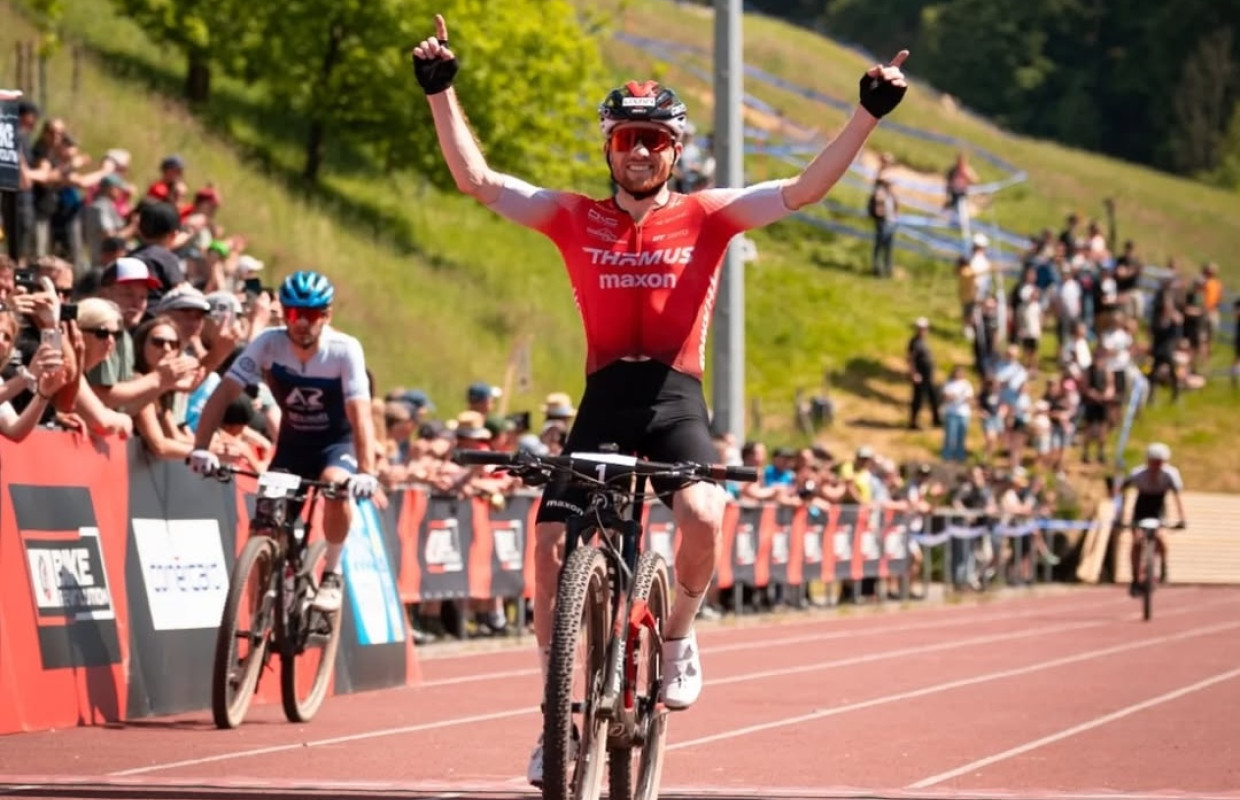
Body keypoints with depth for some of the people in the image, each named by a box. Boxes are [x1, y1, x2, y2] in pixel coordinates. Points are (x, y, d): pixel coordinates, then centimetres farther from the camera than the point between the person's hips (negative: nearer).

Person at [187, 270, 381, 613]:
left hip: (337, 441, -3)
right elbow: (223, 394, -25)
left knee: (336, 485, -33)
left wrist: (367, 472, -48)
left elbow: (360, 414, -33)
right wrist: (201, 447, -40)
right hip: (292, 441, 3)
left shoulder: (345, 350, -25)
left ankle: (331, 575, -12)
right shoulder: (269, 343, -20)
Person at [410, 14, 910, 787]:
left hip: (676, 397, -2)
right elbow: (477, 179, 3)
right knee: (551, 541, -10)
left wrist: (868, 113, -11)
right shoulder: (577, 219, 7)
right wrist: (442, 92, -6)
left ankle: (678, 637, 3)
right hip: (603, 400, 2)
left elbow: (802, 191, -2)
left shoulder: (706, 217, 5)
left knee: (703, 514, -28)